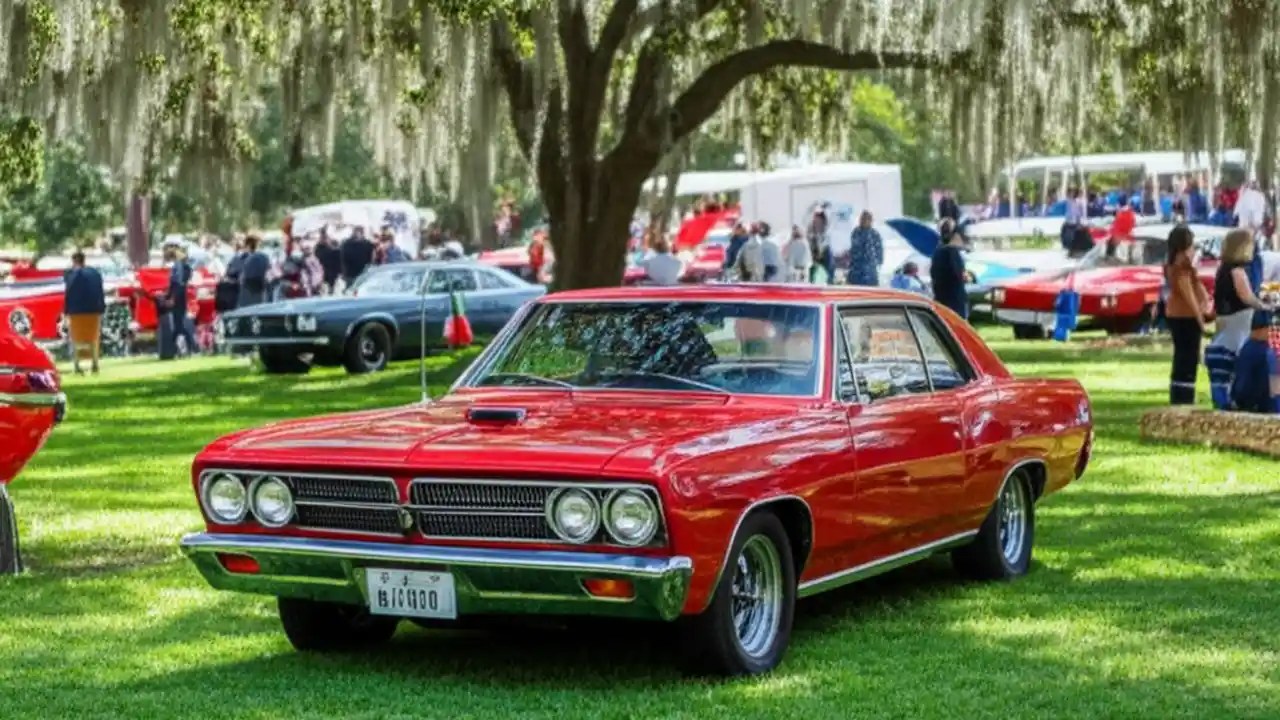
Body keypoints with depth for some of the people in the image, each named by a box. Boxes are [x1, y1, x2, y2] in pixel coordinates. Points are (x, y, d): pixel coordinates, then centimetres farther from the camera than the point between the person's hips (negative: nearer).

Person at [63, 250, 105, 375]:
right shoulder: (95, 273, 9)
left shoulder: (72, 274, -7)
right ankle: (94, 365, 8)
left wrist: (66, 311, -5)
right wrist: (101, 310, 12)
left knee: (76, 339, 3)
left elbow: (69, 294, -9)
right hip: (94, 311, 4)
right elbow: (100, 294, 9)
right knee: (93, 339, 14)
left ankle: (76, 366, -3)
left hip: (77, 311, -4)